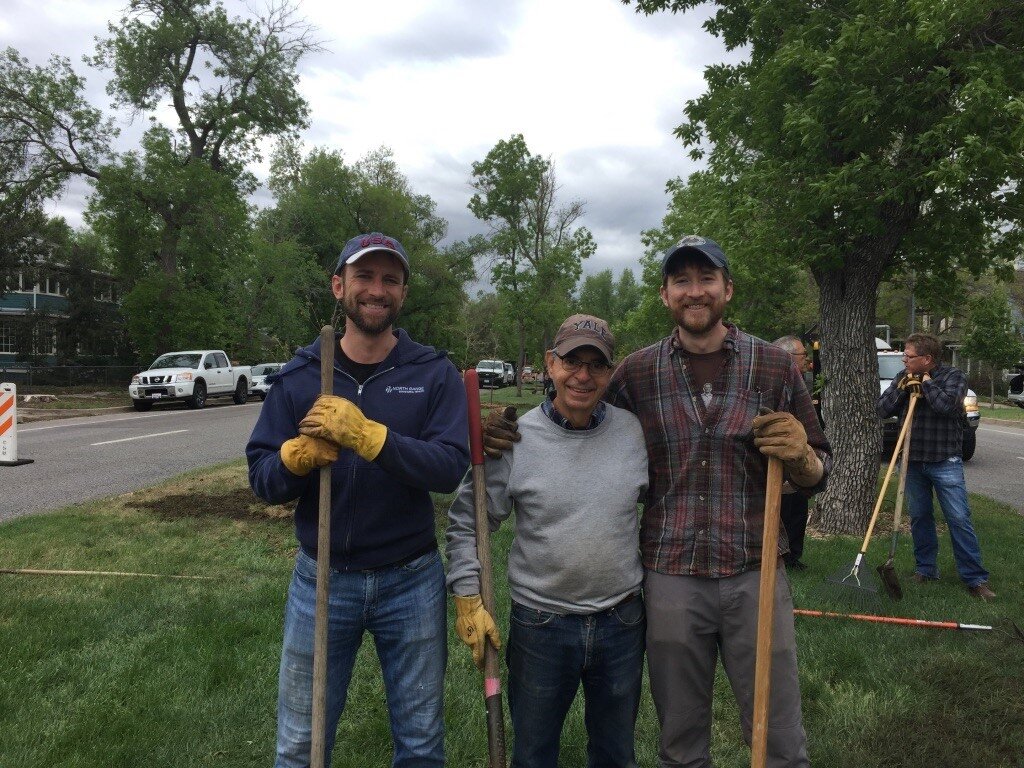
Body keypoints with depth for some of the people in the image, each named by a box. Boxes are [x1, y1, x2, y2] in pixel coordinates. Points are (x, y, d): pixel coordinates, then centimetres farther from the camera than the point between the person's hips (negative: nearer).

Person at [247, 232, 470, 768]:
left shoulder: (434, 373, -5)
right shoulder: (299, 375, -1)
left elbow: (451, 468, -18)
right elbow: (262, 481, -4)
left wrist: (367, 435, -31)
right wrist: (297, 454, -26)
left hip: (411, 581, -1)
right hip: (320, 579, 1)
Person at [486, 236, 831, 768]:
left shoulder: (775, 366, 0)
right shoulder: (636, 373, 1)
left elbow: (816, 475, 6)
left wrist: (800, 455, -17)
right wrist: (513, 439, -5)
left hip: (755, 577, 0)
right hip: (670, 580, 1)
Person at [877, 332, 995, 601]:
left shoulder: (953, 376, -6)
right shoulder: (903, 377, 7)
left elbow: (946, 405, -24)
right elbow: (882, 410, 1)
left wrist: (926, 382, -13)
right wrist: (902, 388, -12)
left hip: (945, 462, -4)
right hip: (912, 461, 4)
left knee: (959, 519, -4)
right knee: (919, 517, 11)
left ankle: (975, 578, 4)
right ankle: (926, 569, 23)